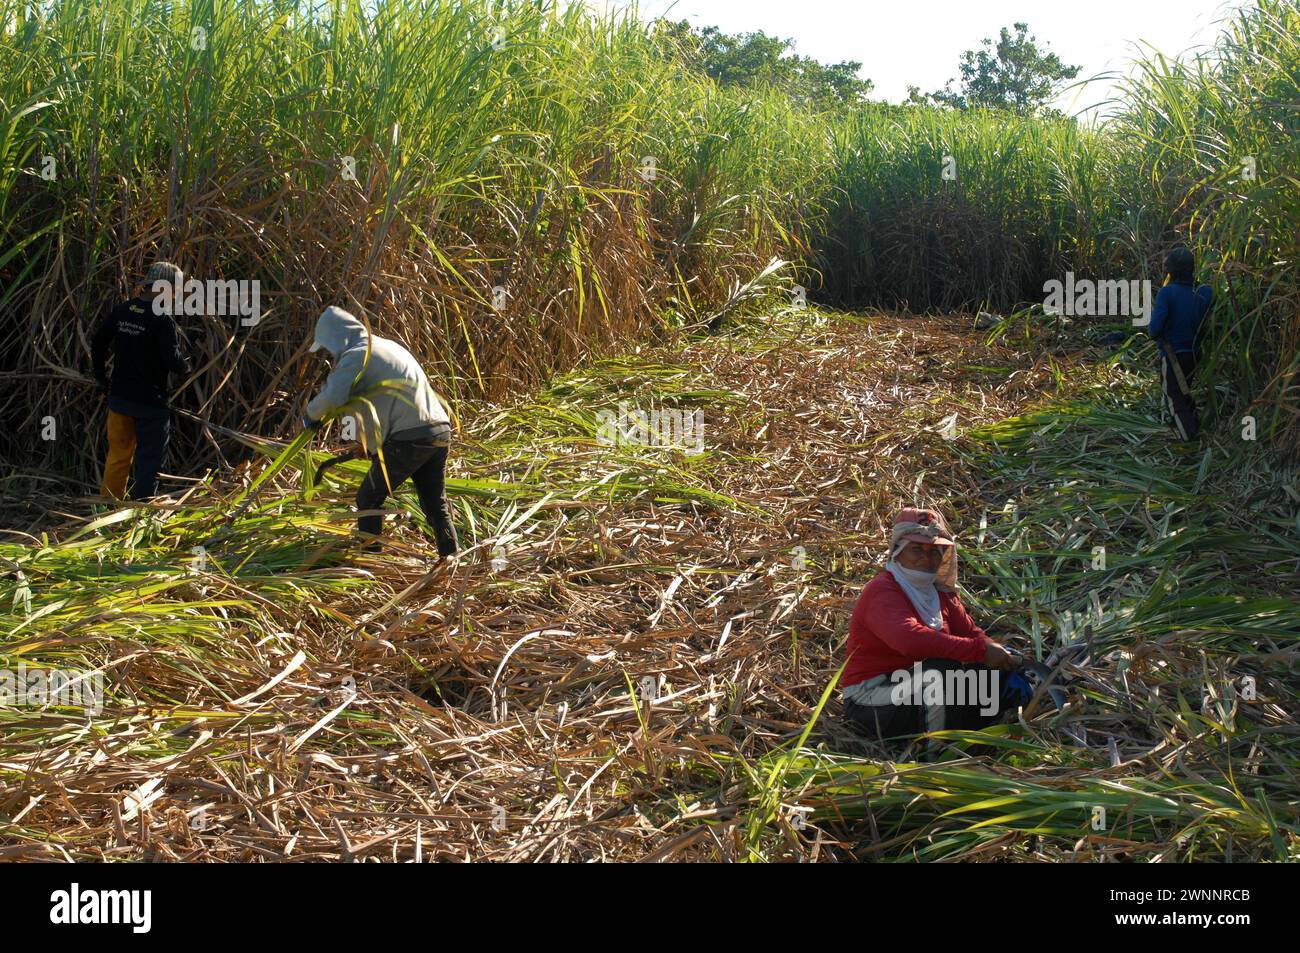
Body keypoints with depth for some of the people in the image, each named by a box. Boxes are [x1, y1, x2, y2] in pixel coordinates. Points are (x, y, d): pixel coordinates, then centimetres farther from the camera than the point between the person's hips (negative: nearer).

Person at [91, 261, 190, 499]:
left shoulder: (121, 311, 4)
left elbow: (97, 344, 8)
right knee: (149, 459, 4)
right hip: (151, 400, -6)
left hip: (119, 396, 7)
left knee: (118, 455, 17)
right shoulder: (162, 318, -16)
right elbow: (172, 359, -19)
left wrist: (102, 380, 17)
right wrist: (185, 367, 3)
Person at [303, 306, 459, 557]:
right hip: (440, 432, 8)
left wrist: (311, 414, 2)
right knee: (436, 506, 12)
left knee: (368, 499, 7)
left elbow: (332, 397, -17)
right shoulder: (388, 346, 25)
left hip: (408, 438, -8)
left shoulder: (356, 355, -3)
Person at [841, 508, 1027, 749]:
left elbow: (972, 633, 6)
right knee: (941, 668, -32)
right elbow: (909, 639, -35)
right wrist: (980, 650, -36)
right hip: (870, 700, -8)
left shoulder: (940, 592, 11)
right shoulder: (882, 592, -17)